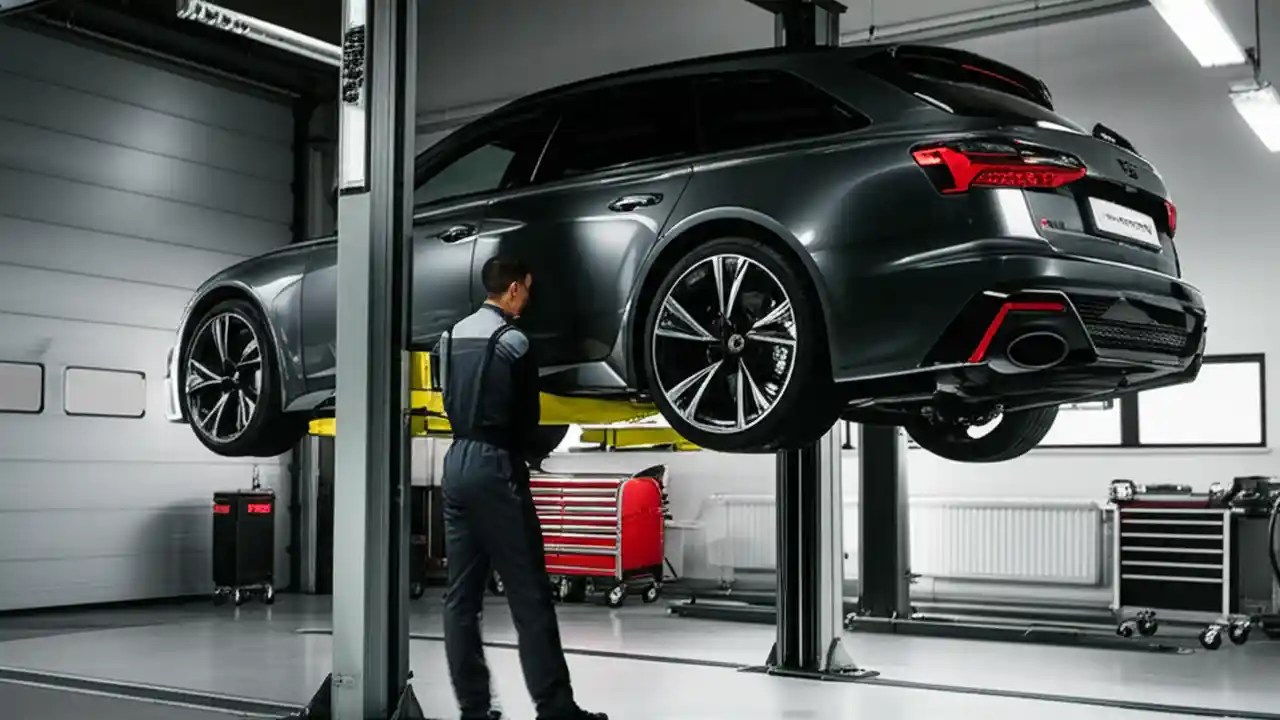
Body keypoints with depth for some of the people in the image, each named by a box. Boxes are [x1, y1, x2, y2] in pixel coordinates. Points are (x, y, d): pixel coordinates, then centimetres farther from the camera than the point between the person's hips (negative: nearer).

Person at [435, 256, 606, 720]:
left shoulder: (451, 337, 12)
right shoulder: (513, 341, -10)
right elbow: (527, 415, -4)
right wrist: (527, 450, 14)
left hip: (456, 462, 8)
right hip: (496, 466, -8)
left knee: (461, 595, 8)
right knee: (529, 596, -4)